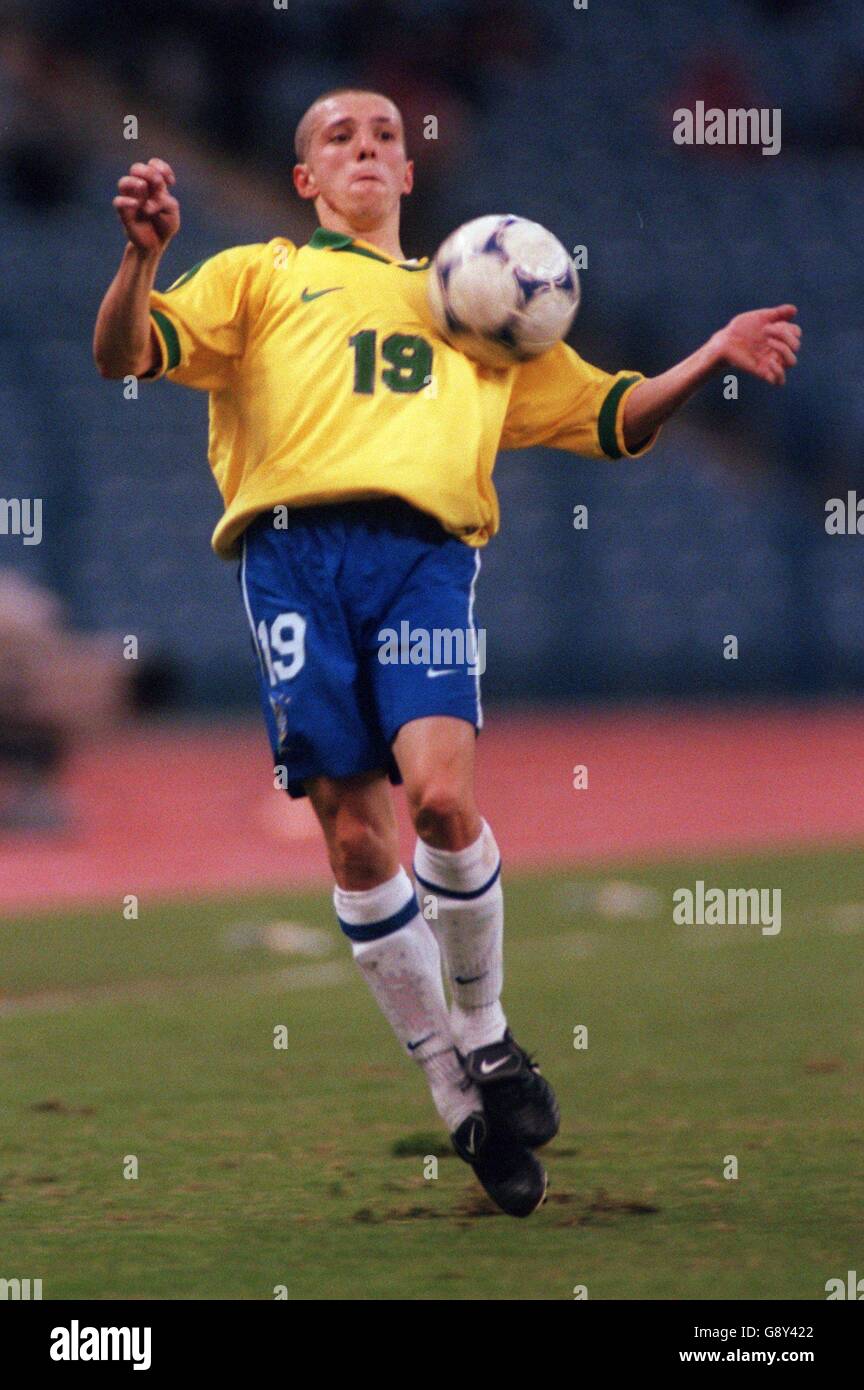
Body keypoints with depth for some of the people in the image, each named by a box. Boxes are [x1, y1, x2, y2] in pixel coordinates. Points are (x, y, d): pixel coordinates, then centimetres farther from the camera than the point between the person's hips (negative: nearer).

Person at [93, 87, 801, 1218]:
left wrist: (709, 361, 14)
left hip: (425, 548, 1)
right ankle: (462, 1099, 5)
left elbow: (609, 419, 30)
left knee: (442, 790, -21)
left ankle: (486, 1033, 3)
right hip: (295, 545, -1)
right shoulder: (263, 276, 23)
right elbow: (126, 353, 10)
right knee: (353, 831, -6)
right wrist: (143, 253, -10)